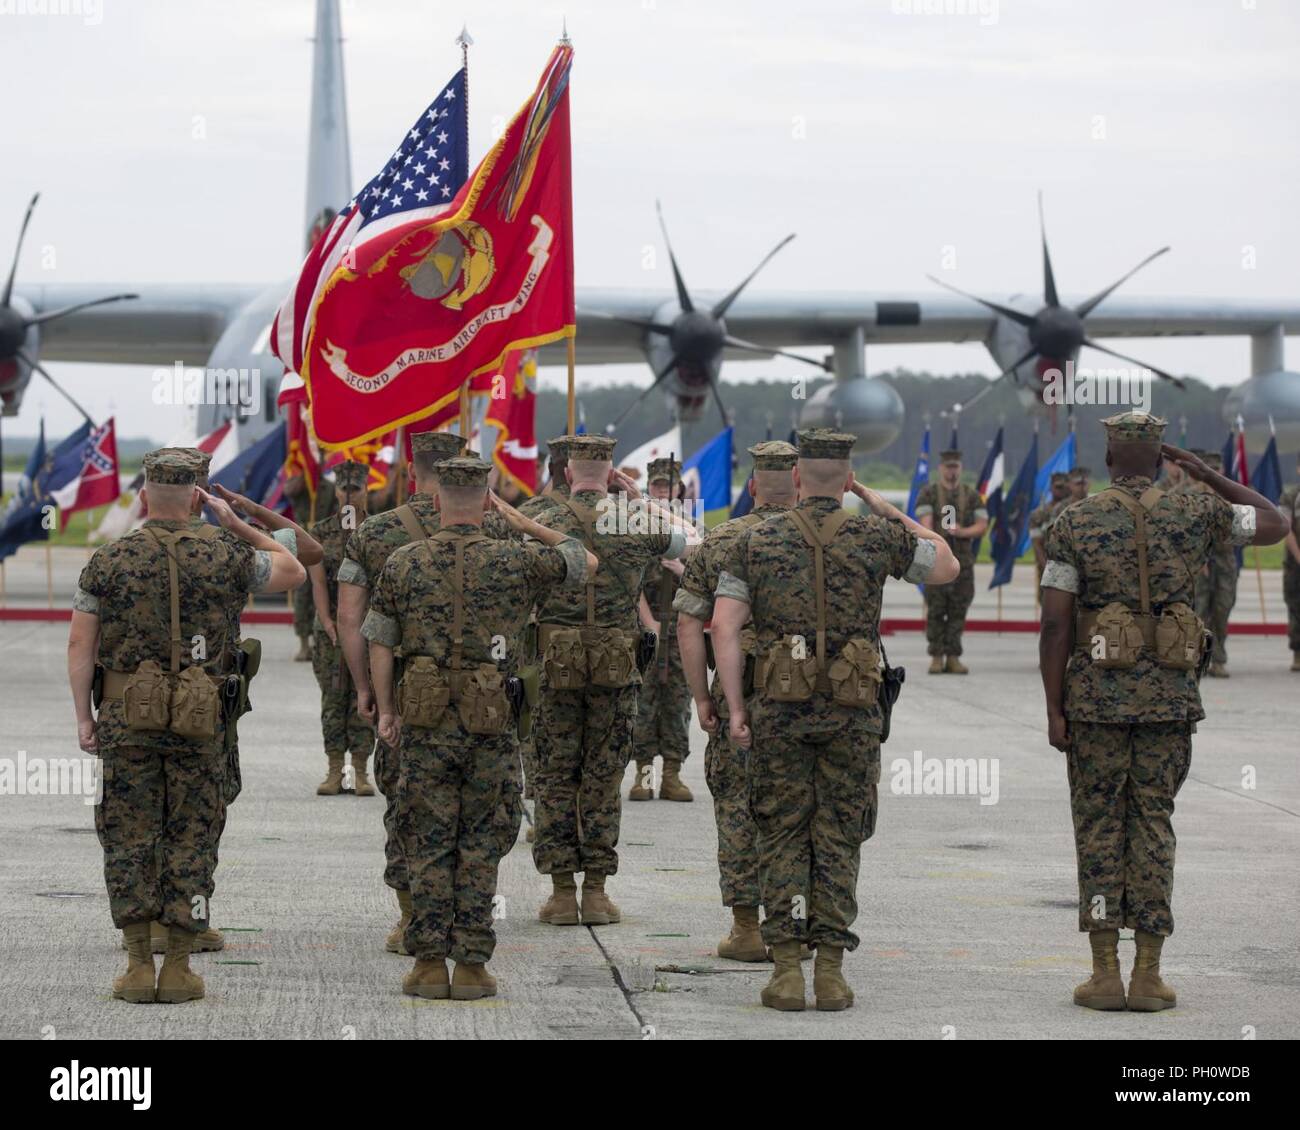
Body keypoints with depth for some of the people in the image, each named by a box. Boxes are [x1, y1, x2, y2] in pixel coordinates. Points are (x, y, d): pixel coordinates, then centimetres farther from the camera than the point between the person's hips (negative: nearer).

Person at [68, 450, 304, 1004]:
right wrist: (235, 523, 17)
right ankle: (178, 968, 5)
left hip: (126, 715, 0)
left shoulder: (109, 560, -1)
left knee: (130, 839, 5)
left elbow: (80, 644, -3)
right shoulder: (225, 554, 0)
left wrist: (83, 717, 3)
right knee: (191, 839, 7)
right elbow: (291, 571, 18)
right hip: (200, 722, 1)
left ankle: (139, 966, 1)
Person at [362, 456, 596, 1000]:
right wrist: (522, 521, 16)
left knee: (428, 845, 7)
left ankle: (429, 964, 6)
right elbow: (584, 562, 12)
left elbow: (380, 643, 4)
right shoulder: (514, 561, -3)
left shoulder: (403, 563, 0)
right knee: (480, 846, 6)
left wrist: (386, 710, 15)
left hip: (425, 724, 1)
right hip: (492, 724, 0)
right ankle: (471, 965, 5)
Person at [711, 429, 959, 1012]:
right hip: (853, 710, 0)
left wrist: (735, 709, -1)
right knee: (839, 837, 6)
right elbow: (947, 565, 17)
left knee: (783, 837, 6)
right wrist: (886, 507, 19)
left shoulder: (756, 542, 2)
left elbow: (724, 626, -5)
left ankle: (786, 969, 0)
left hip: (780, 706, 0)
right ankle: (830, 971, 2)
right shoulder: (876, 536, 1)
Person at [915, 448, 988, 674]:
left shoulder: (971, 494, 12)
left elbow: (982, 526, 6)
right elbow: (925, 524, -6)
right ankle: (936, 658, 0)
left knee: (959, 610, 0)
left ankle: (953, 658, 4)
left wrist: (963, 532, -13)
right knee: (936, 610, -4)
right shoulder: (928, 492, 5)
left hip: (963, 559, 2)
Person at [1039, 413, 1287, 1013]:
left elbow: (1054, 625, -7)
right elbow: (1275, 526, 16)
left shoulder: (1073, 524, -3)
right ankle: (1147, 975, 2)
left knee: (1098, 828, 5)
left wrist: (1054, 711, -2)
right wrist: (1209, 475, 19)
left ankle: (1104, 973, 0)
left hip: (1097, 695, -1)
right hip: (1170, 696, 1)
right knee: (1152, 827, 5)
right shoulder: (1193, 512, 0)